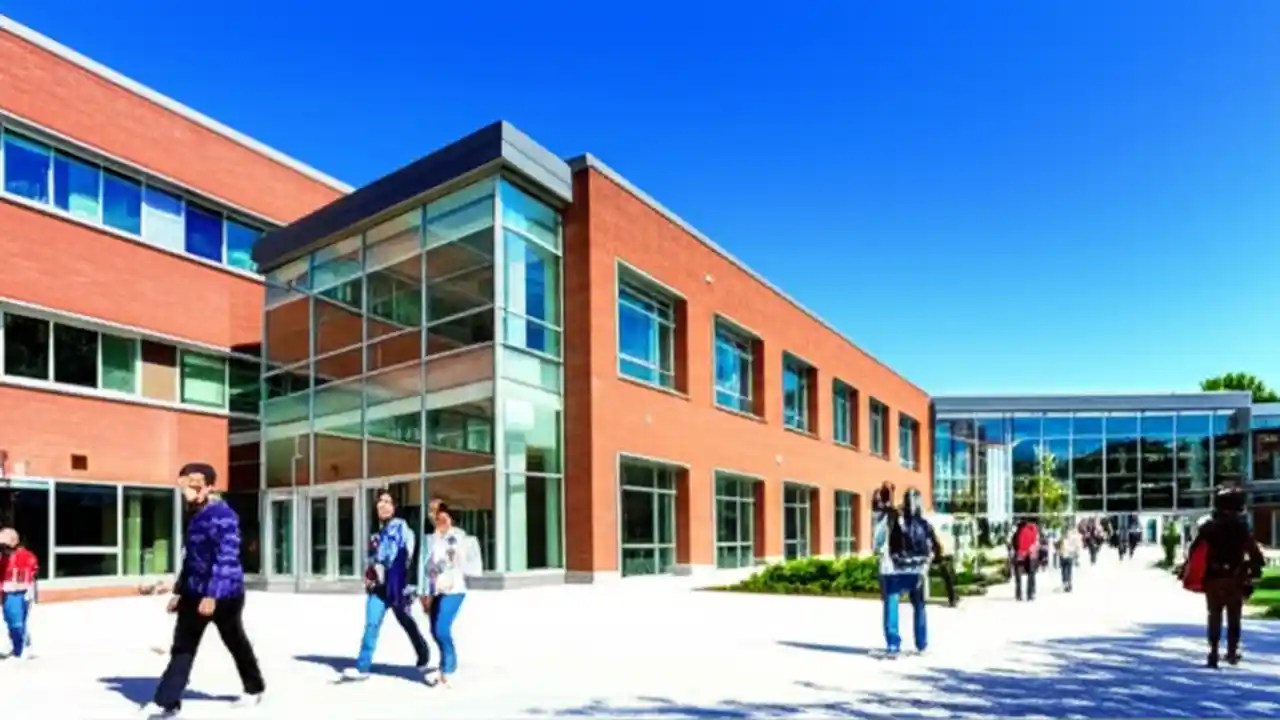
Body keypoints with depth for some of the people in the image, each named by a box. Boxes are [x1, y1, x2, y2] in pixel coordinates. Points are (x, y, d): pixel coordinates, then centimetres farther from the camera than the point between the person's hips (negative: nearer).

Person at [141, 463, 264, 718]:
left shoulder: (223, 516, -18)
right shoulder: (196, 516, 12)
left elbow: (226, 558, -24)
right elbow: (190, 557, 19)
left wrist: (212, 595, -29)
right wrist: (179, 591, 20)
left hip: (224, 594, -8)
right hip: (194, 592, 8)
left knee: (236, 643, 9)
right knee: (182, 647, 4)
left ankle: (254, 689, 28)